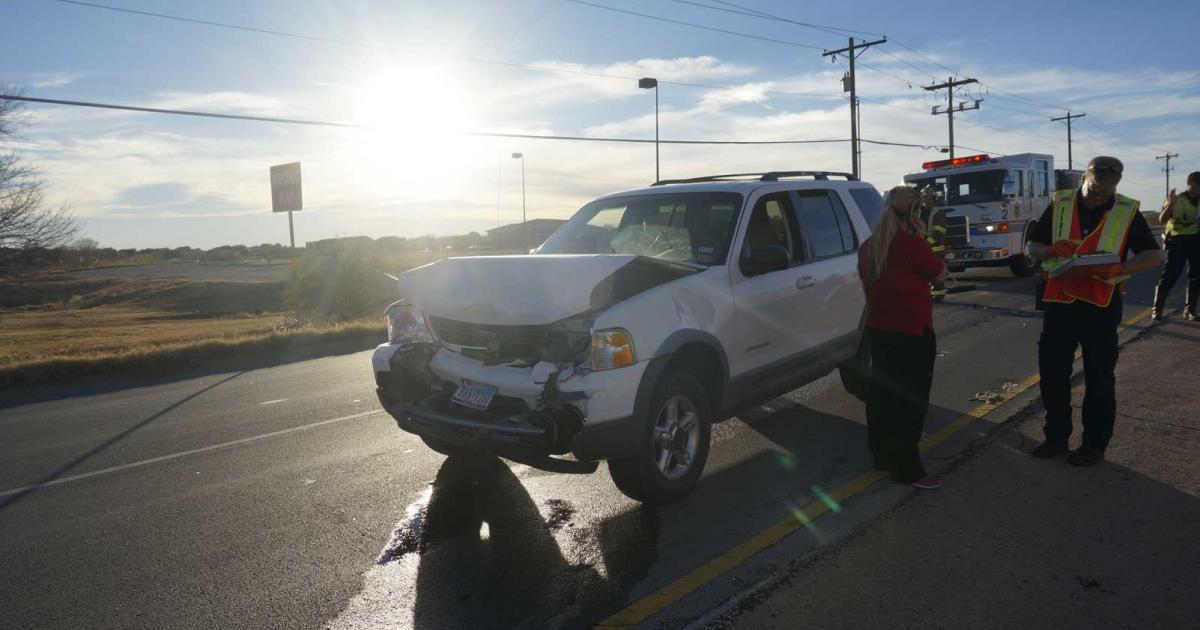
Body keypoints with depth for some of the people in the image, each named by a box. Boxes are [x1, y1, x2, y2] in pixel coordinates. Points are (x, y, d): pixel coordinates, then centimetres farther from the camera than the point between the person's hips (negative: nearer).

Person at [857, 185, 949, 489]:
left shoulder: (868, 247, 6)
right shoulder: (913, 245, -16)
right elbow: (940, 276, -4)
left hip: (878, 329, 8)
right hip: (912, 331, -7)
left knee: (881, 392, 16)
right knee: (911, 399, -1)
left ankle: (882, 455, 27)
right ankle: (906, 468, 2)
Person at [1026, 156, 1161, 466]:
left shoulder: (1127, 211, -2)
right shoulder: (1059, 205, 2)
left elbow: (1153, 255, -2)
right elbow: (1033, 246, 6)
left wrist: (1119, 268, -21)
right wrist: (1051, 250, -17)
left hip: (1101, 306, -2)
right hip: (1059, 302, 2)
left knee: (1099, 379, 7)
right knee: (1052, 372, 9)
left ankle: (1095, 445, 20)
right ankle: (1056, 437, 24)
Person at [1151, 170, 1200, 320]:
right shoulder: (1177, 199, -2)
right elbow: (1162, 220, -11)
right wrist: (1170, 204, -24)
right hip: (1177, 241, -4)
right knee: (1169, 275, -6)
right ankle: (1157, 309, 0)